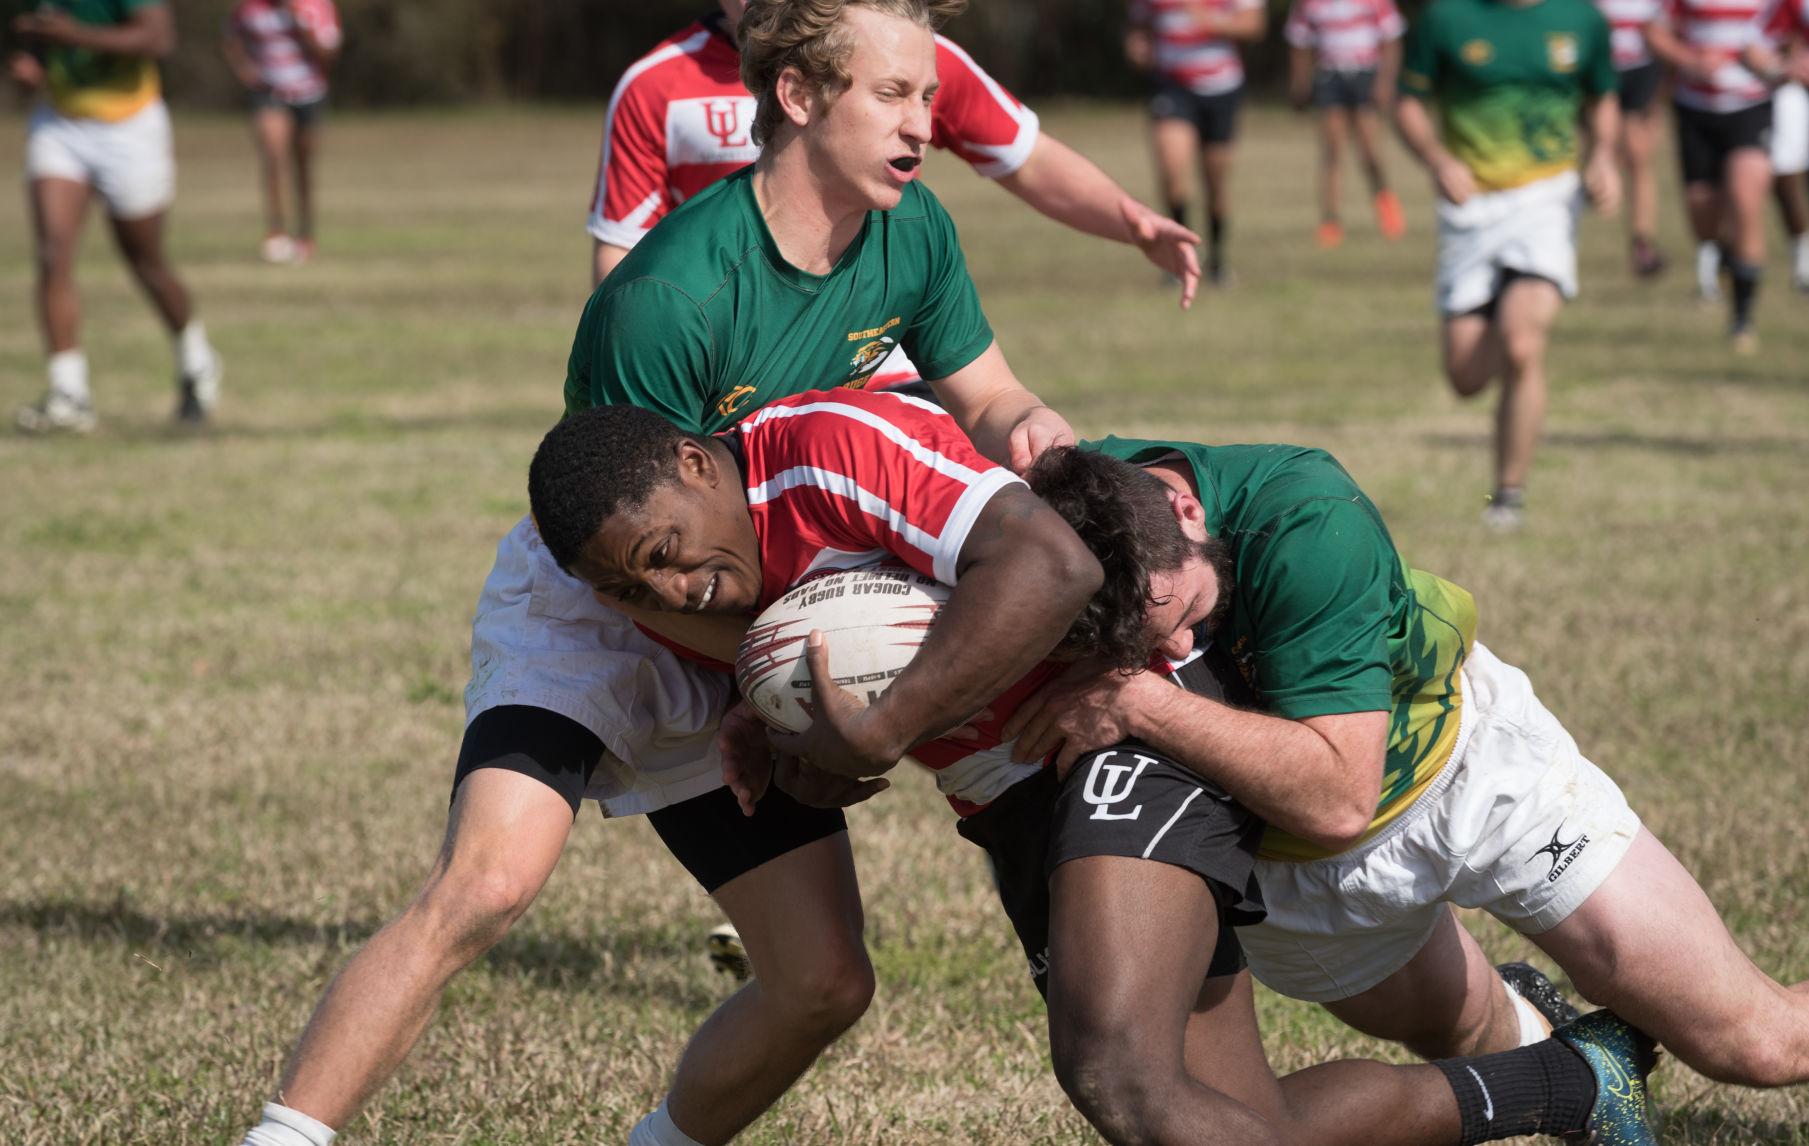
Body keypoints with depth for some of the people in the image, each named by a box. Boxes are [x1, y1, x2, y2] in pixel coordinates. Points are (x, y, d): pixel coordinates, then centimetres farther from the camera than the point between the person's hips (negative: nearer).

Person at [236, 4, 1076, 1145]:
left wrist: (1033, 429, -17)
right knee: (484, 882, -30)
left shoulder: (914, 236, -7)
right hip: (585, 617, -6)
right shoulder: (667, 296, -28)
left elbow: (984, 397, 8)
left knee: (827, 981, -3)